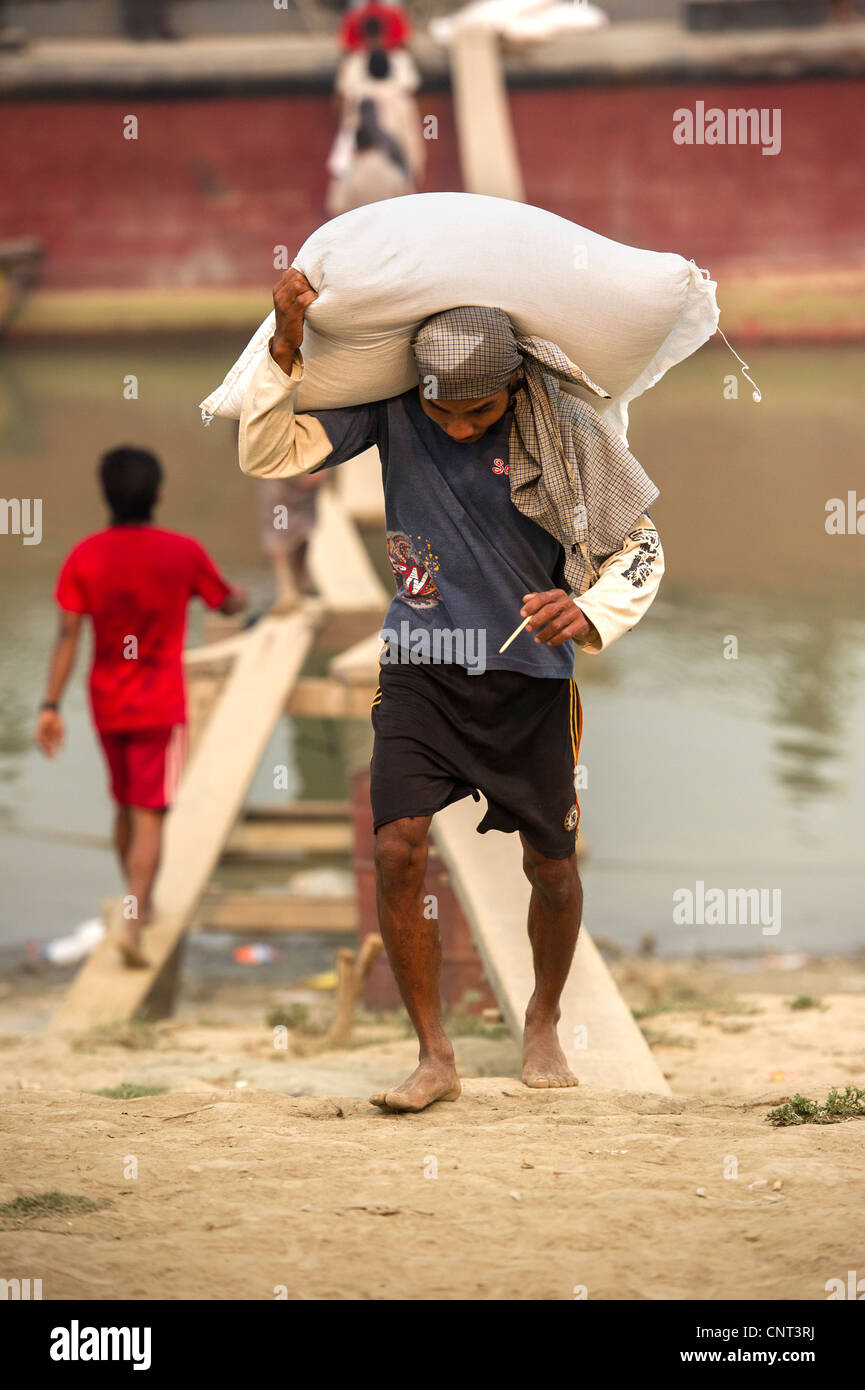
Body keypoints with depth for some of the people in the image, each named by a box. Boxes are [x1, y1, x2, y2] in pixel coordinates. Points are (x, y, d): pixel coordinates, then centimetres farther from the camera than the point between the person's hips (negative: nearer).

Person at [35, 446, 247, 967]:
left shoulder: (84, 557, -7)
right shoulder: (184, 553, -10)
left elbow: (68, 636, -9)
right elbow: (228, 602, 7)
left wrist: (51, 705, -7)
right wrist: (242, 596, 31)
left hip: (107, 705, 3)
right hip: (160, 708, -3)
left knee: (126, 805, 21)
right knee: (149, 816, -4)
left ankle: (140, 902, 38)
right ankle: (132, 924, -18)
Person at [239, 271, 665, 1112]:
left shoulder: (562, 431, -12)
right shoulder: (387, 405, -7)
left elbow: (640, 545, -4)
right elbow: (267, 455, -7)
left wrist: (589, 613, -24)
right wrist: (287, 346, -21)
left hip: (527, 672, 0)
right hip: (421, 666, 1)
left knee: (551, 866, 8)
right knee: (398, 848, -15)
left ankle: (543, 1021, 37)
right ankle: (434, 1058, -2)